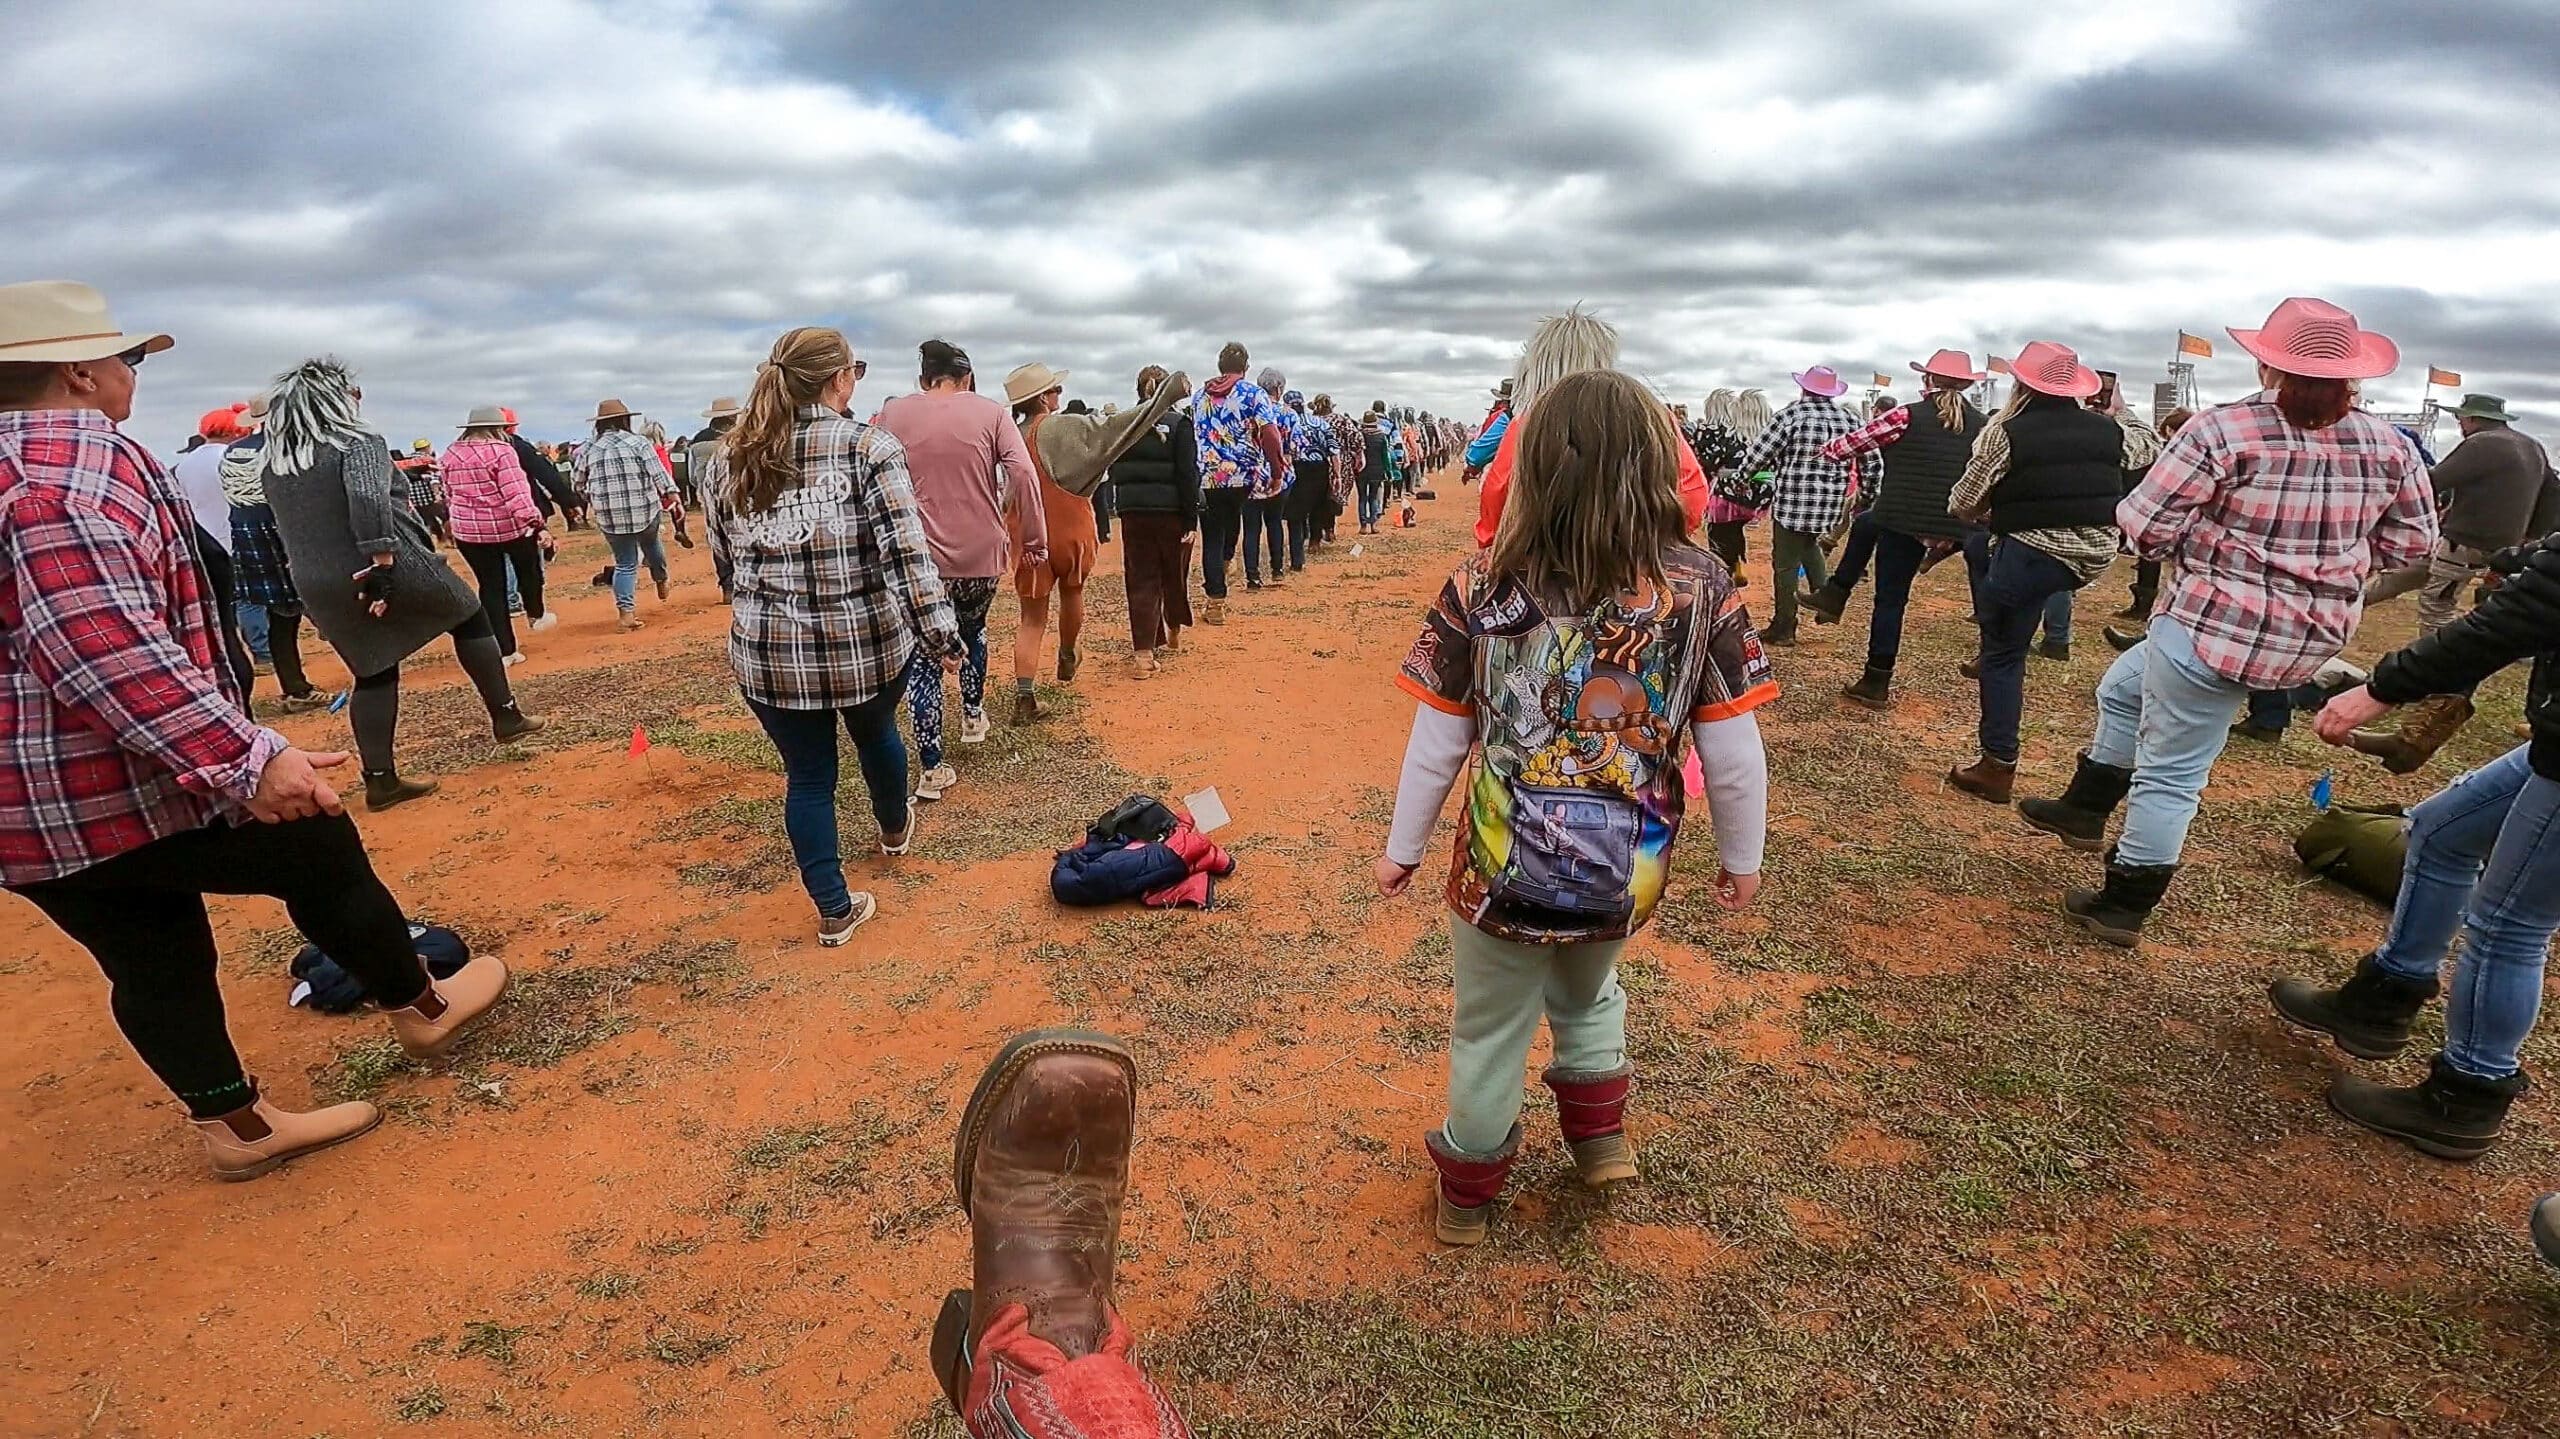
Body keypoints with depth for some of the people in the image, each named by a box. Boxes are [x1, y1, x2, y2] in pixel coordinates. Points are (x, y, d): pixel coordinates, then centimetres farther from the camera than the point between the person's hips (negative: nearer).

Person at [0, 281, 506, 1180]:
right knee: (324, 855, 13)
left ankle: (238, 1127, 29)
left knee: (153, 966, 17)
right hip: (135, 785, -9)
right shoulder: (78, 456, -17)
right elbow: (102, 642, -31)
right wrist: (246, 757, -35)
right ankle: (421, 1009, 31)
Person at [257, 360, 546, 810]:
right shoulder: (359, 443, -9)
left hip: (318, 586, 6)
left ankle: (380, 780, 12)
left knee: (373, 675, 13)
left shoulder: (270, 463, 12)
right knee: (470, 619, 18)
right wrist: (384, 564, -26)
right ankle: (506, 717, 21)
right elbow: (369, 500, -25)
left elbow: (288, 526, 18)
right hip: (394, 571, -6)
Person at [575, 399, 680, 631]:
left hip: (611, 517, 2)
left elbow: (581, 485, 10)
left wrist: (594, 506, 23)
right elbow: (659, 474, -11)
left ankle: (626, 612, -4)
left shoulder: (588, 450, 6)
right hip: (645, 511, -2)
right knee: (651, 544, 28)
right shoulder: (638, 443, -3)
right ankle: (662, 582, 47)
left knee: (625, 563, 7)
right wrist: (674, 497, -11)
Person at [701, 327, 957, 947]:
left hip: (768, 652, 2)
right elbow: (906, 552, -19)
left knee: (806, 776, 14)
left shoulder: (727, 459, 2)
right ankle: (895, 829, 54)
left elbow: (724, 555, 10)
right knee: (876, 734, 27)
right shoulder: (870, 446, -11)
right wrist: (938, 632, -16)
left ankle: (834, 912, 22)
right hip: (867, 642, -2)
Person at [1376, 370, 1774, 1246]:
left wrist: (1402, 847, 6)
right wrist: (1742, 857, 9)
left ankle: (1469, 1188, 41)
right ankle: (1600, 1133, 44)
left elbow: (1435, 744, -8)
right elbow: (1733, 752, -8)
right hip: (1625, 878, 1)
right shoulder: (1701, 591, -12)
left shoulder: (1480, 589, -13)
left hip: (1500, 875, -1)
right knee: (1588, 993, 35)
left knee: (1490, 1031, 22)